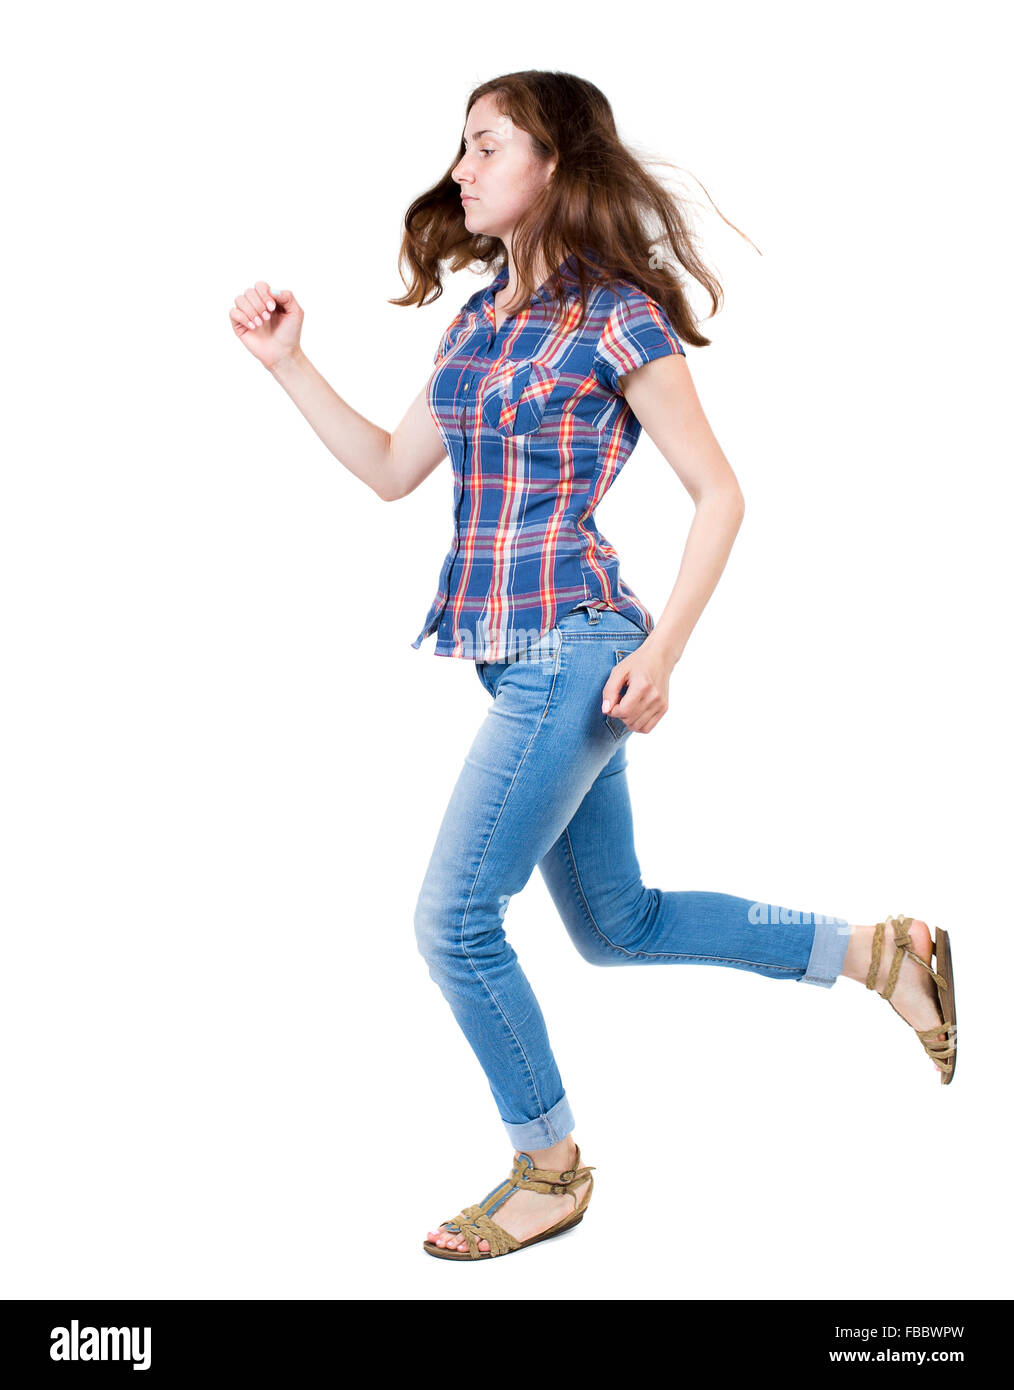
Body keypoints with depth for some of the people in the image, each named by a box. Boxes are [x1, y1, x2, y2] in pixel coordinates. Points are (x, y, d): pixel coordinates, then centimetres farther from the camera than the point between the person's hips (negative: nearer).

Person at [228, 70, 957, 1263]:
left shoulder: (618, 316, -9)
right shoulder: (476, 319, 13)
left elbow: (718, 495, -8)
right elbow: (391, 472, 17)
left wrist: (663, 649, -15)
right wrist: (285, 362, 11)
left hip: (573, 650, -9)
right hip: (515, 657, 9)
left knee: (454, 920, -6)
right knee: (617, 926, 16)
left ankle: (548, 1172, 13)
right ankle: (877, 950, 28)